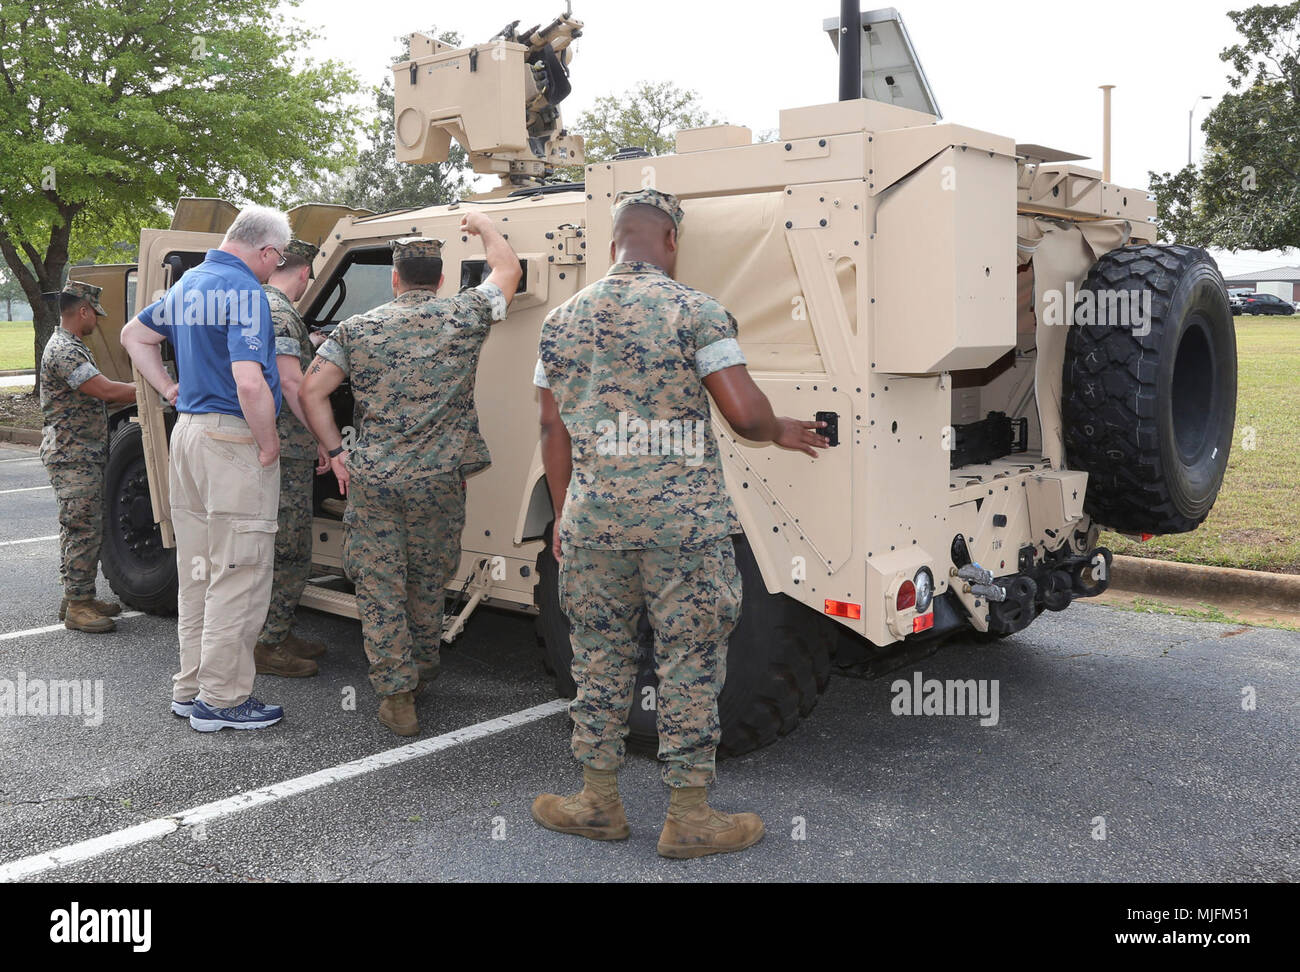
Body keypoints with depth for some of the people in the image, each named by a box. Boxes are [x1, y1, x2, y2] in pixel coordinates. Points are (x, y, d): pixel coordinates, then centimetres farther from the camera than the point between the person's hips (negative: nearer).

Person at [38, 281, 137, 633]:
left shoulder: (72, 347, 18)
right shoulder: (63, 351, -18)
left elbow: (97, 395, 19)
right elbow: (106, 390, -25)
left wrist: (142, 391, 9)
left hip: (84, 456, 11)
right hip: (72, 458, -11)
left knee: (80, 530, 15)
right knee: (83, 530, -8)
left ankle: (77, 597, 23)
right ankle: (77, 607, -3)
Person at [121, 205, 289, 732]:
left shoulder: (188, 283, 15)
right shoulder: (244, 291, -15)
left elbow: (134, 335, 28)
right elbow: (249, 383, -25)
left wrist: (169, 389, 20)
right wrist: (269, 446, -13)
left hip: (188, 431, 10)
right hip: (234, 439, -9)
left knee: (197, 571, 16)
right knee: (239, 575, -2)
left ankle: (191, 687, 24)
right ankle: (222, 699, 5)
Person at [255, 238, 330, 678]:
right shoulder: (278, 312, -14)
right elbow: (291, 381, -21)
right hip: (285, 448, -11)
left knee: (276, 545, 17)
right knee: (286, 548, -4)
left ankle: (278, 633, 26)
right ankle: (266, 646, 2)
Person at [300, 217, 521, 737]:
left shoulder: (357, 329, 4)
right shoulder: (463, 318, 1)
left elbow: (311, 390, 0)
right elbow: (507, 269, 17)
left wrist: (335, 451, 6)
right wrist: (483, 225, 34)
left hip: (370, 478, 0)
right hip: (438, 480, 0)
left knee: (379, 588, 8)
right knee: (428, 582, 18)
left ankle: (397, 695, 8)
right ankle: (422, 670, 34)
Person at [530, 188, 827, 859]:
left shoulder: (562, 319, 8)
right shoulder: (696, 310, -6)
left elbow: (553, 430, 11)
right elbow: (744, 412, -12)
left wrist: (562, 516, 19)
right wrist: (781, 432, 9)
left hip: (593, 514, 4)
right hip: (684, 516, -4)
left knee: (599, 656, 14)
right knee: (690, 663, 6)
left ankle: (599, 801, 25)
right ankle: (689, 816, 15)